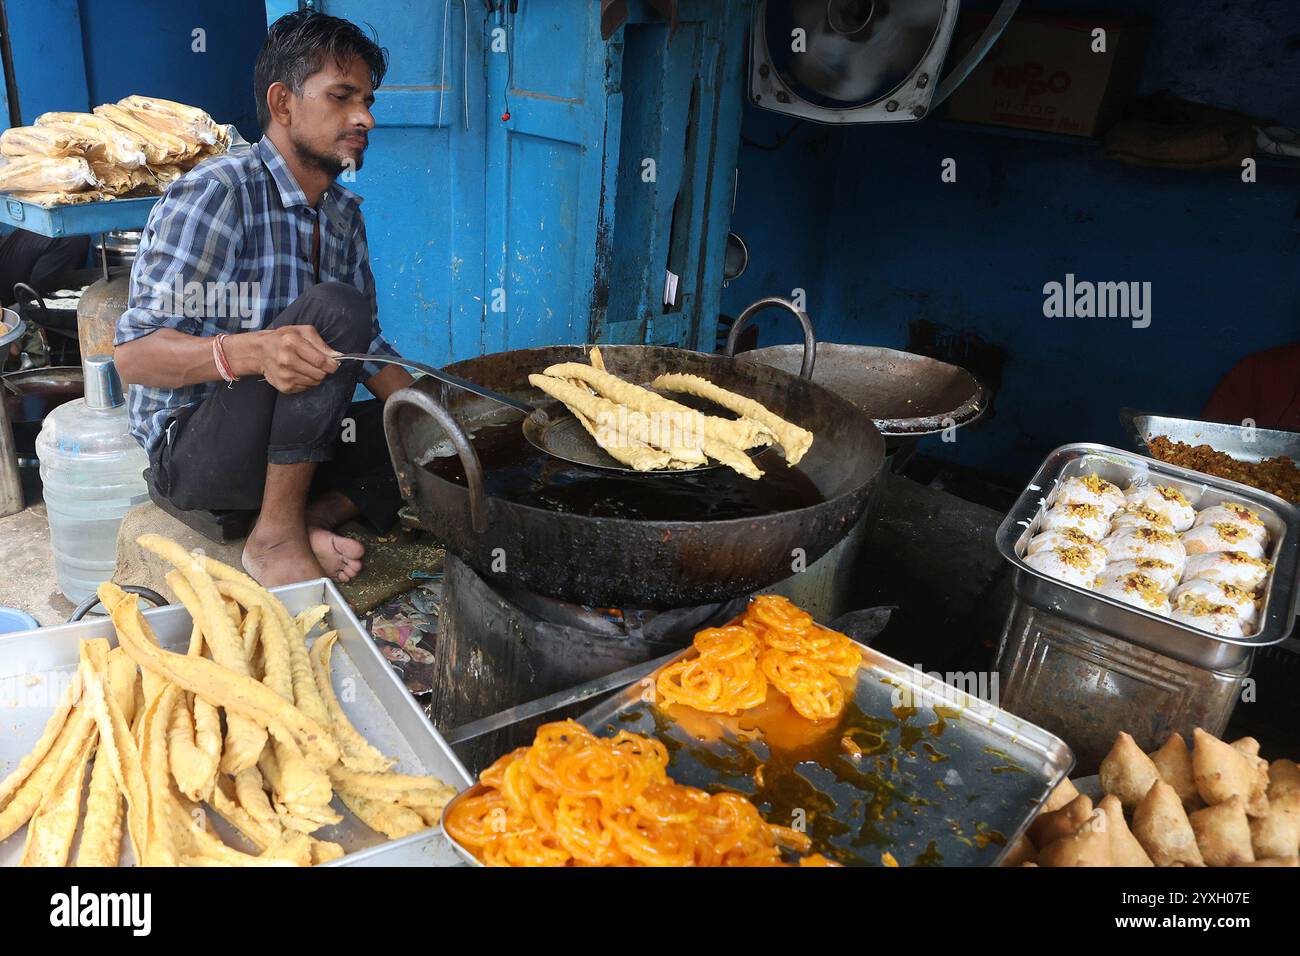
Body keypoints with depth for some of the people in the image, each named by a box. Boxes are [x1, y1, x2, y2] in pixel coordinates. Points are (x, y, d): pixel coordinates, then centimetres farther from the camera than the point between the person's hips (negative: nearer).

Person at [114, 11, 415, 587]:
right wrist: (252, 351, -41)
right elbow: (133, 356, -23)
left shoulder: (344, 214, 8)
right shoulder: (218, 193, -16)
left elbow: (368, 349, 13)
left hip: (288, 444, 7)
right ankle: (276, 538, -22)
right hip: (190, 448, -7)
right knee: (334, 307, -29)